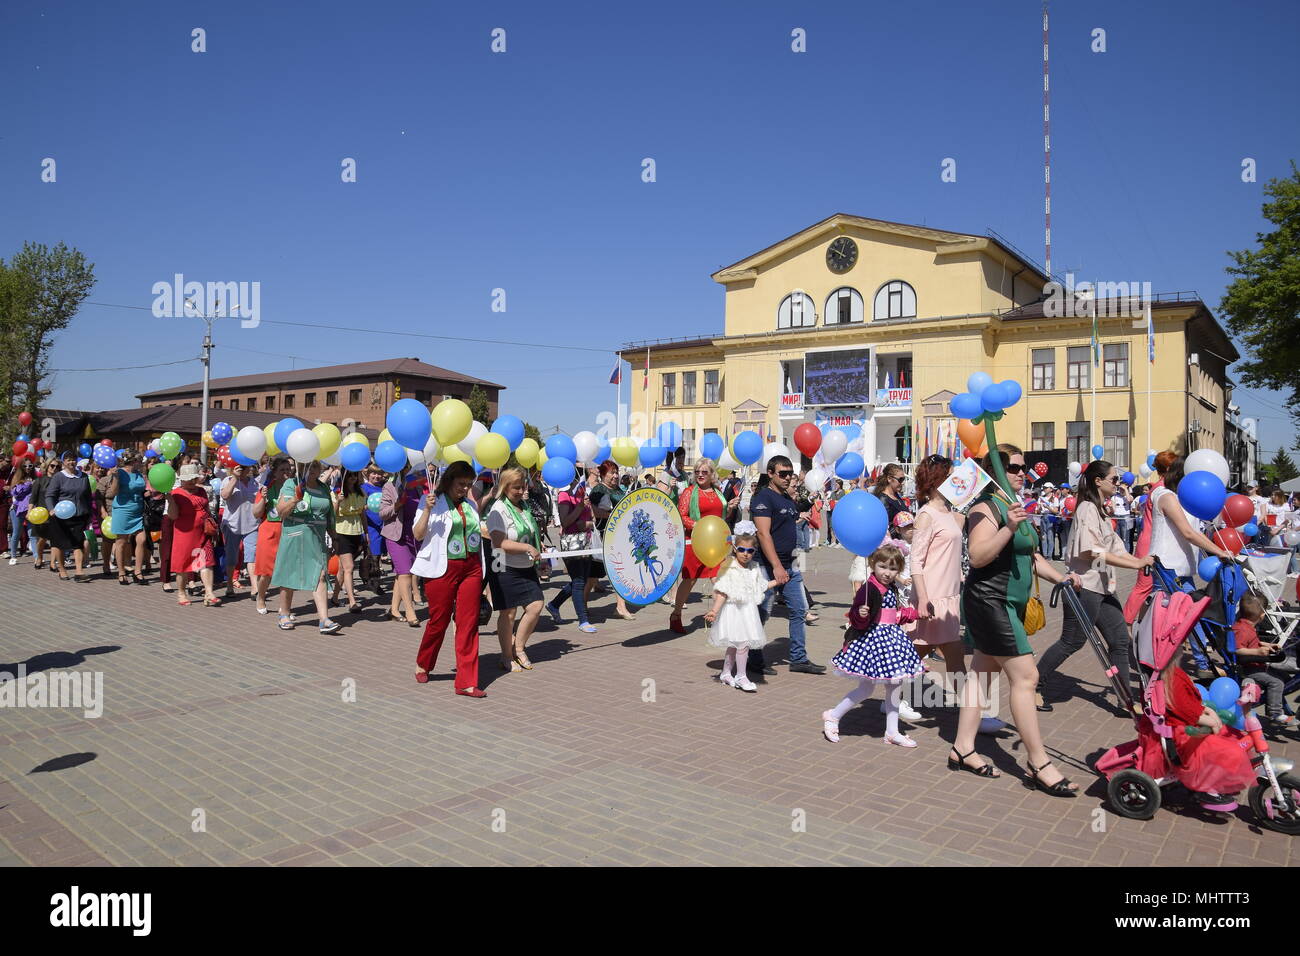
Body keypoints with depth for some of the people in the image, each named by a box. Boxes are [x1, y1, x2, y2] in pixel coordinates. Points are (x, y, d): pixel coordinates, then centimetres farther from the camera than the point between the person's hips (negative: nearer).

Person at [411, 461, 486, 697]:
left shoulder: (469, 505, 15)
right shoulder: (432, 502, -1)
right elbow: (418, 535, -8)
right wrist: (427, 510, -20)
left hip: (471, 568, 5)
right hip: (443, 569, -5)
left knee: (469, 624, 0)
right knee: (439, 621, 5)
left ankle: (467, 682, 3)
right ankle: (422, 665, 33)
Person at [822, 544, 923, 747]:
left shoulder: (891, 589, 11)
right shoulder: (870, 588, -17)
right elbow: (858, 620, -23)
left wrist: (913, 613, 24)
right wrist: (860, 614, -42)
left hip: (891, 638, 9)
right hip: (871, 638, -9)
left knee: (895, 686, 12)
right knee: (866, 688, -3)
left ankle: (892, 731, 24)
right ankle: (833, 716, 14)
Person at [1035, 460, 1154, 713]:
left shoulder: (1099, 510, 18)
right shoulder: (1087, 508, -12)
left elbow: (1114, 547, 15)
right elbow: (1093, 552, -21)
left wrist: (1140, 560, 1)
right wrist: (1135, 564, -20)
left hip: (1102, 586, 10)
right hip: (1086, 586, -10)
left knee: (1120, 640, 8)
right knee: (1070, 642, -3)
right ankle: (1033, 688, 8)